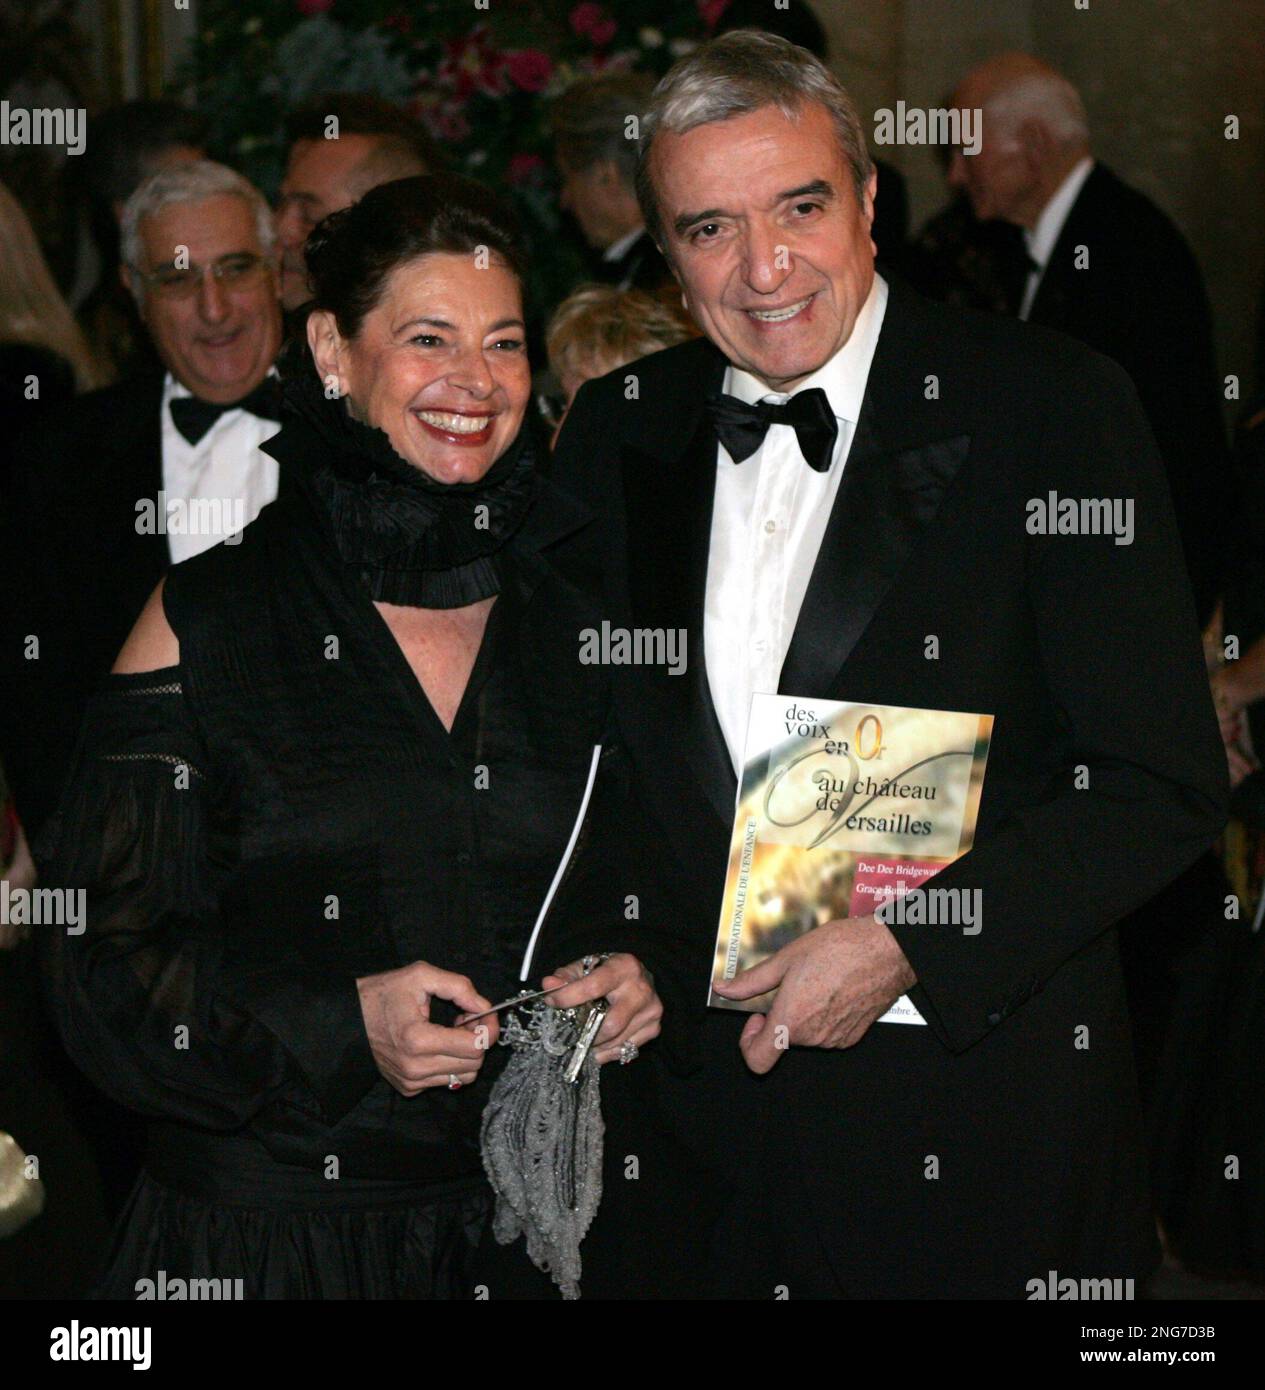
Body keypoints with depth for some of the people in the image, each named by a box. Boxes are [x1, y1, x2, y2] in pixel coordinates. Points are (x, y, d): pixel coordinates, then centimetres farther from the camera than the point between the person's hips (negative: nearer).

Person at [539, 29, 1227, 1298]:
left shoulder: (1052, 409, -8)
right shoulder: (616, 432, 6)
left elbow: (1162, 783, -10)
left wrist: (905, 948, -17)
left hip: (973, 1110, -3)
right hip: (677, 1105, 4)